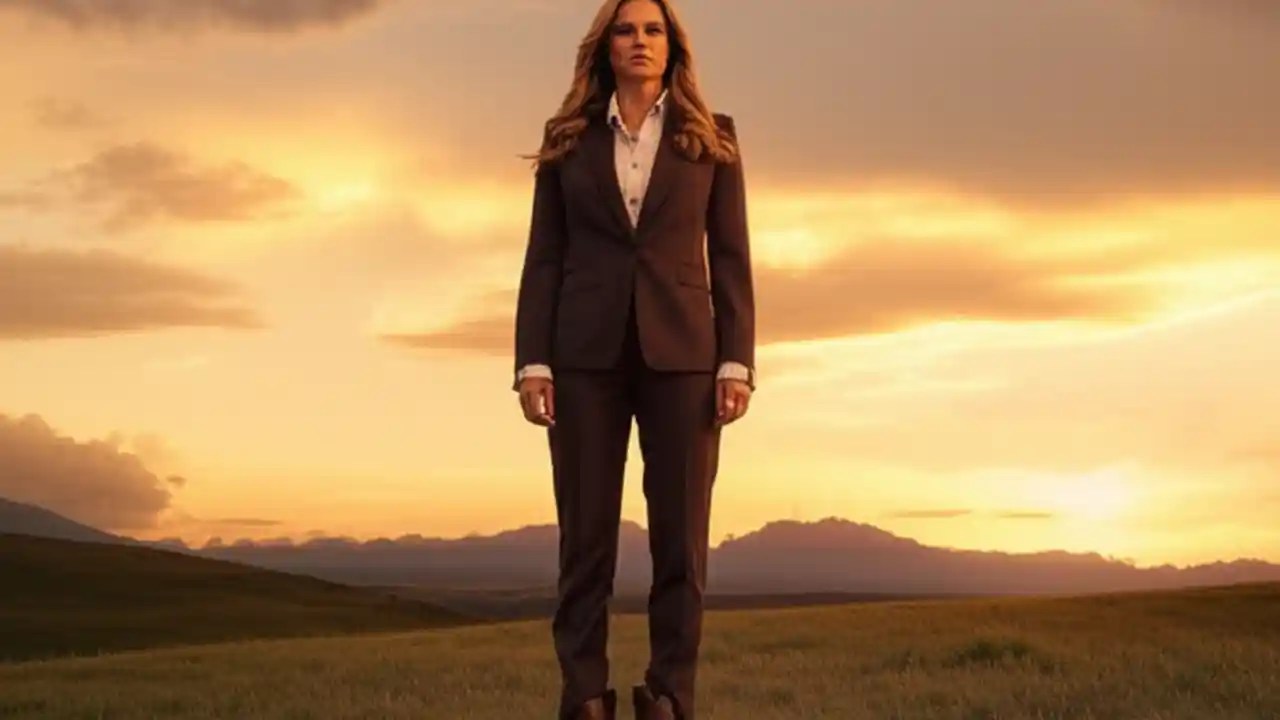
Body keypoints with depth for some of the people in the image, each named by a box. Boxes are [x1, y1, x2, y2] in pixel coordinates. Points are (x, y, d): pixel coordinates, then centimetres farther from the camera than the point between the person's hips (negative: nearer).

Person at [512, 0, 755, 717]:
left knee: (681, 538, -3)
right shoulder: (568, 140, 10)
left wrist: (737, 363, -5)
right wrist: (532, 362, -5)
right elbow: (544, 257, 6)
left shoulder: (712, 138, 9)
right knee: (585, 537, -1)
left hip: (680, 352, 0)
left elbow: (730, 257, 5)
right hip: (587, 353, 0)